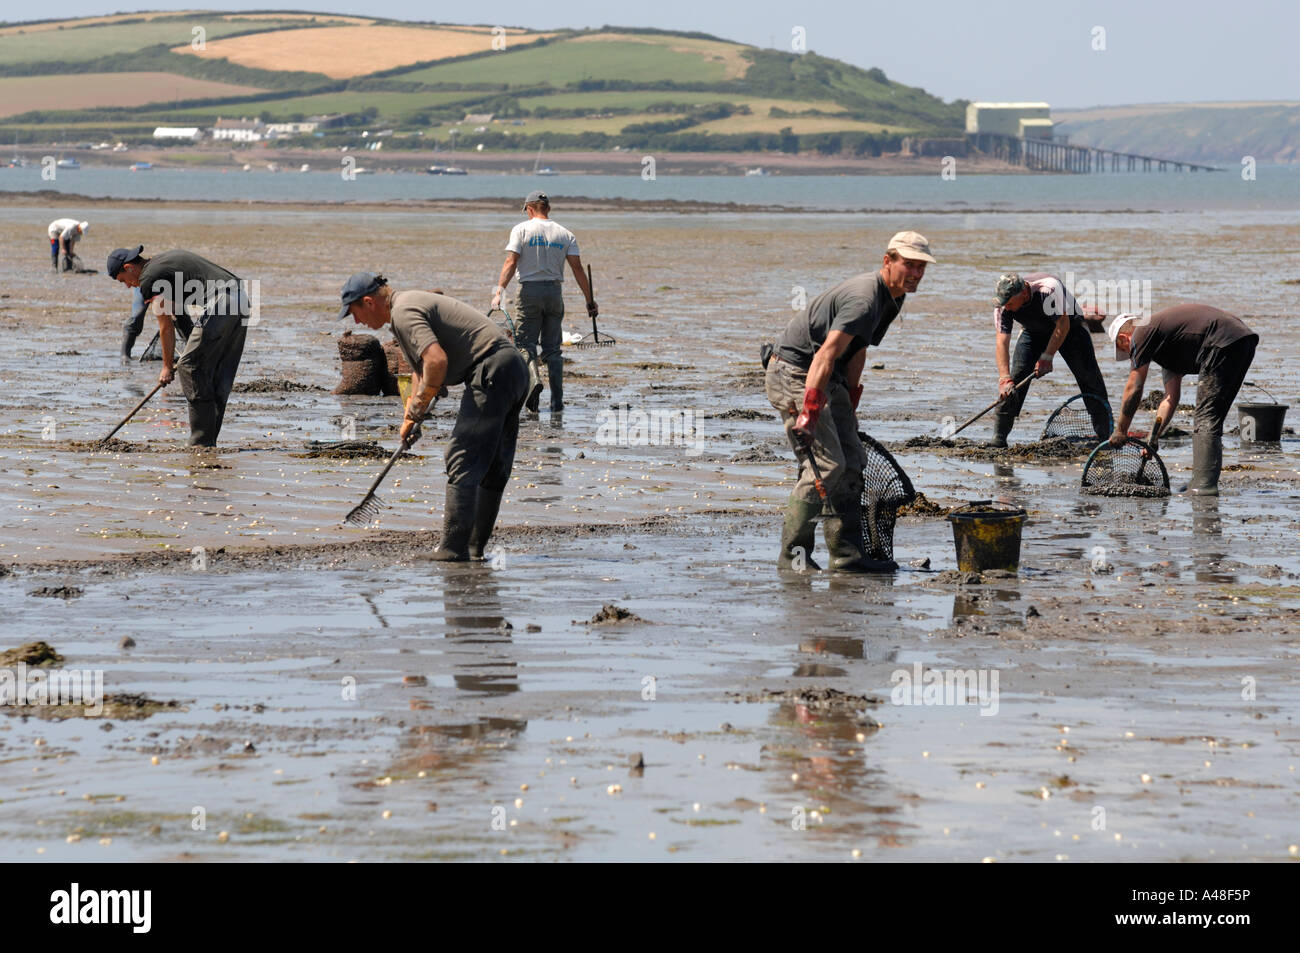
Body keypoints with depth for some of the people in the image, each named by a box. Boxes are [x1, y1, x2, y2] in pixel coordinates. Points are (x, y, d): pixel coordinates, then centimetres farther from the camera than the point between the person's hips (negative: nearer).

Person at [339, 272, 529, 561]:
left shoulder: (403, 313, -10)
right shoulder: (412, 303, 24)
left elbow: (436, 360, -24)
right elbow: (421, 367, 34)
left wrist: (417, 409, -11)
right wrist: (411, 416, 28)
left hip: (492, 372, -11)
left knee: (462, 464, -10)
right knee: (493, 469, 14)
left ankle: (453, 551, -12)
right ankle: (475, 548, 22)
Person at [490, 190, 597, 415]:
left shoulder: (521, 230, -1)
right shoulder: (565, 234, 7)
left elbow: (511, 262, -12)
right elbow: (577, 268, 3)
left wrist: (499, 291, -16)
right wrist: (590, 300, 6)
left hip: (529, 291, -3)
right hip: (555, 291, 3)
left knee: (525, 344, 0)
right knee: (552, 348, 9)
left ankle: (533, 379, -29)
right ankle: (557, 402, 5)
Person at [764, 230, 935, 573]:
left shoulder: (893, 298, 8)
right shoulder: (865, 299, -25)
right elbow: (826, 355, -36)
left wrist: (849, 409, 19)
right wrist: (808, 412, -43)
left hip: (826, 378, 10)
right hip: (794, 374, -10)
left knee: (852, 461, 7)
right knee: (827, 463, -17)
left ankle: (847, 555, 8)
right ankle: (793, 554, -10)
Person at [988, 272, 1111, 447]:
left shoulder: (1048, 289, -39)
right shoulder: (1003, 305, -27)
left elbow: (1063, 325, -32)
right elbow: (1001, 341, -29)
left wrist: (1047, 357, -35)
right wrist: (1004, 378, -38)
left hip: (1069, 327, -3)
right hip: (1033, 332, 3)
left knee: (1089, 377, -10)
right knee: (1016, 376, -13)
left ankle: (1106, 434, -4)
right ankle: (999, 436, -11)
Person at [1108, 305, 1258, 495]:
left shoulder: (1141, 334, 4)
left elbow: (1133, 389, 4)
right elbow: (1171, 398, 29)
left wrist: (1120, 431, 12)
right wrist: (1153, 438, 26)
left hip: (1225, 343, -9)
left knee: (1207, 419, -8)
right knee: (1211, 419, 15)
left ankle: (1205, 485, -14)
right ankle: (1202, 481, 15)